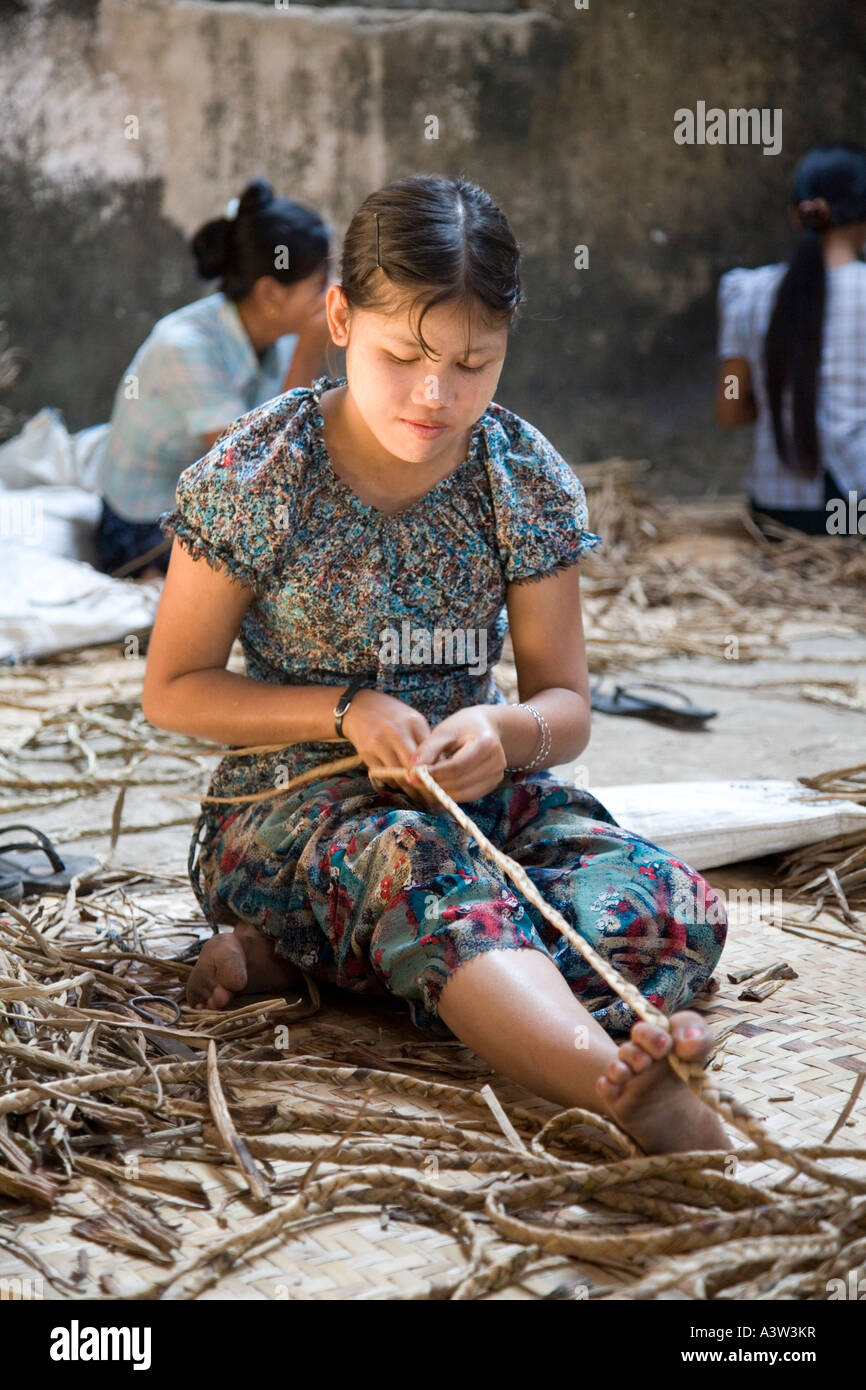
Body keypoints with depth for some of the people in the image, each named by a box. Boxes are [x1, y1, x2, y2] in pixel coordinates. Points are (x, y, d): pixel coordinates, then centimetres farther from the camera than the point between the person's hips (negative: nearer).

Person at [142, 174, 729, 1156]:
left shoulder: (525, 478, -1)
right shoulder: (256, 476, -8)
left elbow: (565, 705, 3)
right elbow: (173, 689, -2)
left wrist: (505, 731, -22)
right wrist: (347, 711, -16)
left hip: (474, 787, 4)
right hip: (292, 799, -3)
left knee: (672, 913, -26)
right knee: (410, 864, -40)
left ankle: (294, 958, -26)